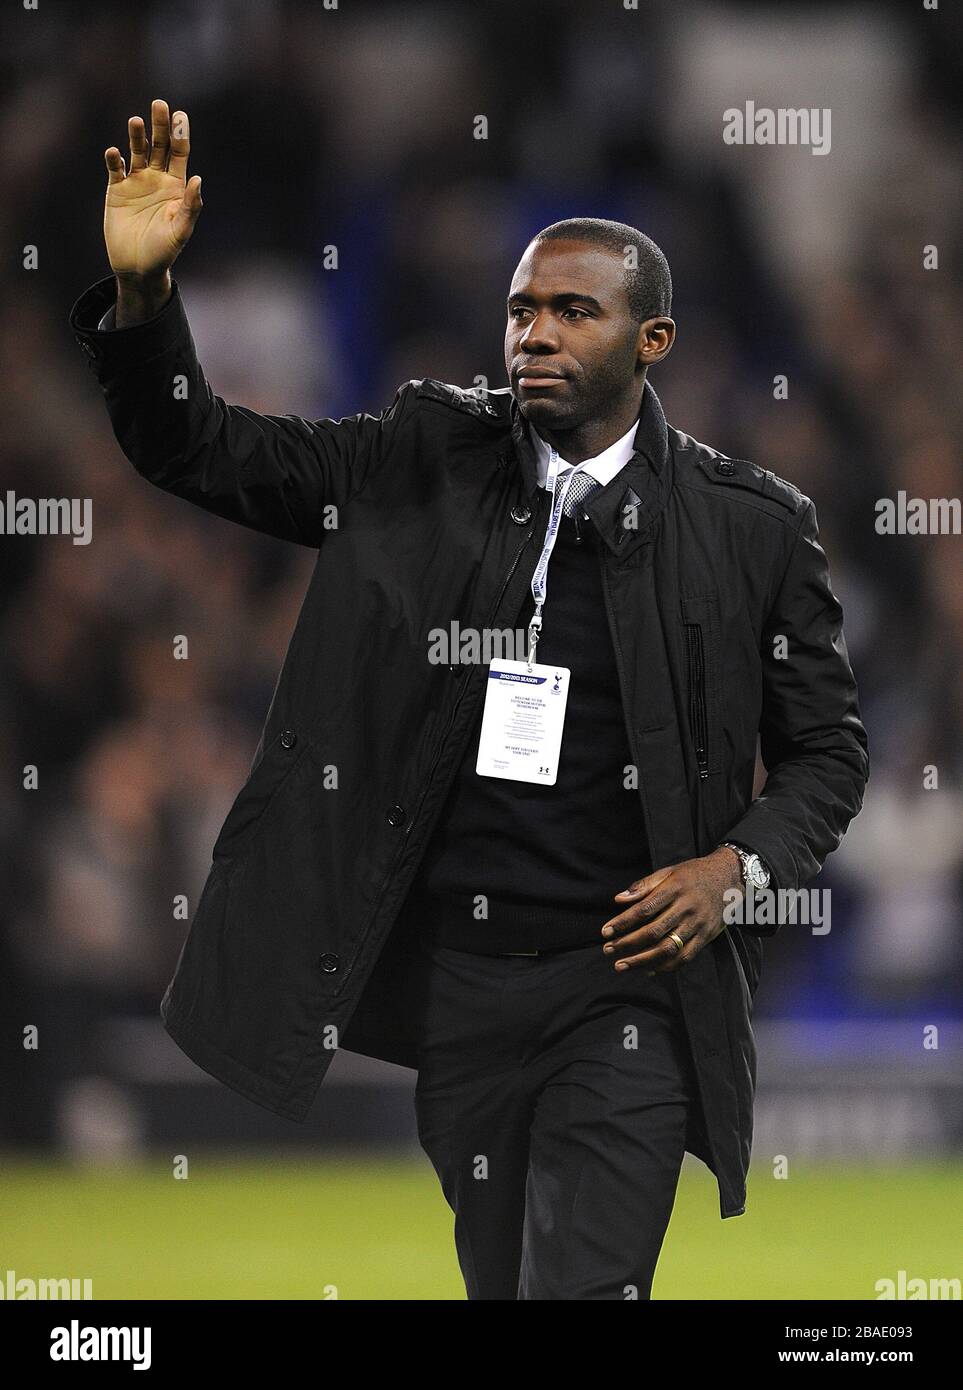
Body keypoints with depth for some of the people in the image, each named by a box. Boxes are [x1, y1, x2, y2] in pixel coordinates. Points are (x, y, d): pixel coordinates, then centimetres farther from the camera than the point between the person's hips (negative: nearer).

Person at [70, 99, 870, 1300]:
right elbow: (199, 453, 2)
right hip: (456, 972, 3)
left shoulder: (748, 526, -2)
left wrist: (740, 865, -11)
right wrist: (141, 290, -16)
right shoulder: (426, 459, 3)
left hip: (629, 985, -3)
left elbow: (825, 751, 8)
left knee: (584, 1286, -16)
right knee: (499, 1279, 14)